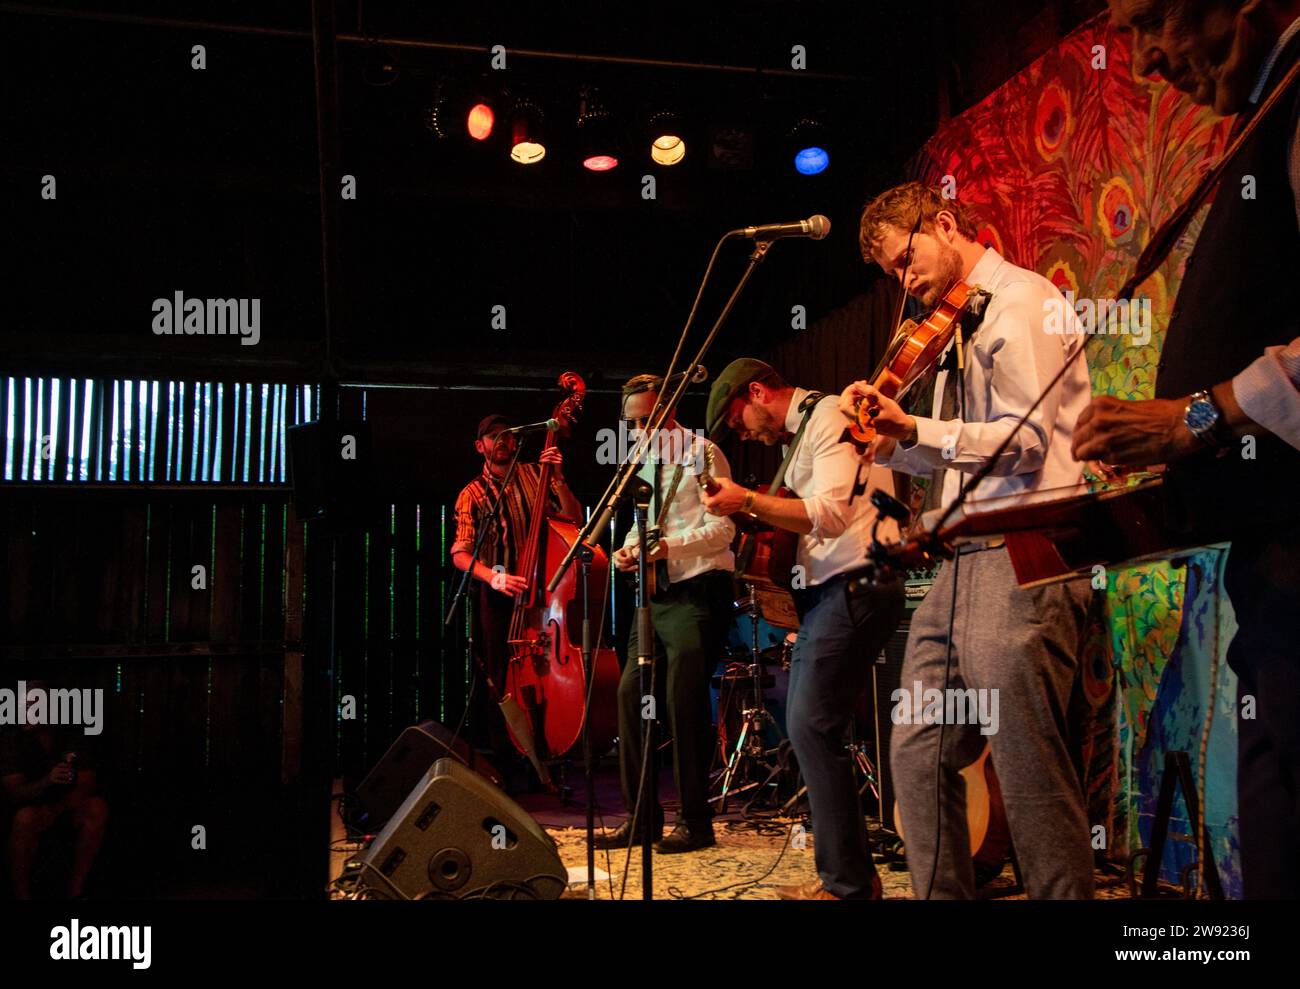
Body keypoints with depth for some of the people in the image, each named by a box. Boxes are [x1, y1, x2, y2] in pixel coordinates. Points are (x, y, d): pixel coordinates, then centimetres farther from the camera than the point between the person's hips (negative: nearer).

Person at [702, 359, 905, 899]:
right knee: (807, 728, 9)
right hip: (828, 590, 10)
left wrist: (747, 501, -18)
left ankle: (848, 884, -4)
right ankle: (849, 874, 17)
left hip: (855, 586, -10)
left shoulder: (828, 419, -9)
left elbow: (831, 514, -21)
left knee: (811, 728, -12)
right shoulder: (798, 435, 21)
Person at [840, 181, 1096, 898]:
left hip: (1023, 558, -9)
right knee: (918, 757, 8)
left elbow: (1024, 440, -14)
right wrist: (892, 444, 6)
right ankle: (942, 895, 18)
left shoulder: (1021, 300, -4)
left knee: (1030, 773, -7)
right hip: (963, 562, 9)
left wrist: (913, 427, -19)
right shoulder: (958, 323, 23)